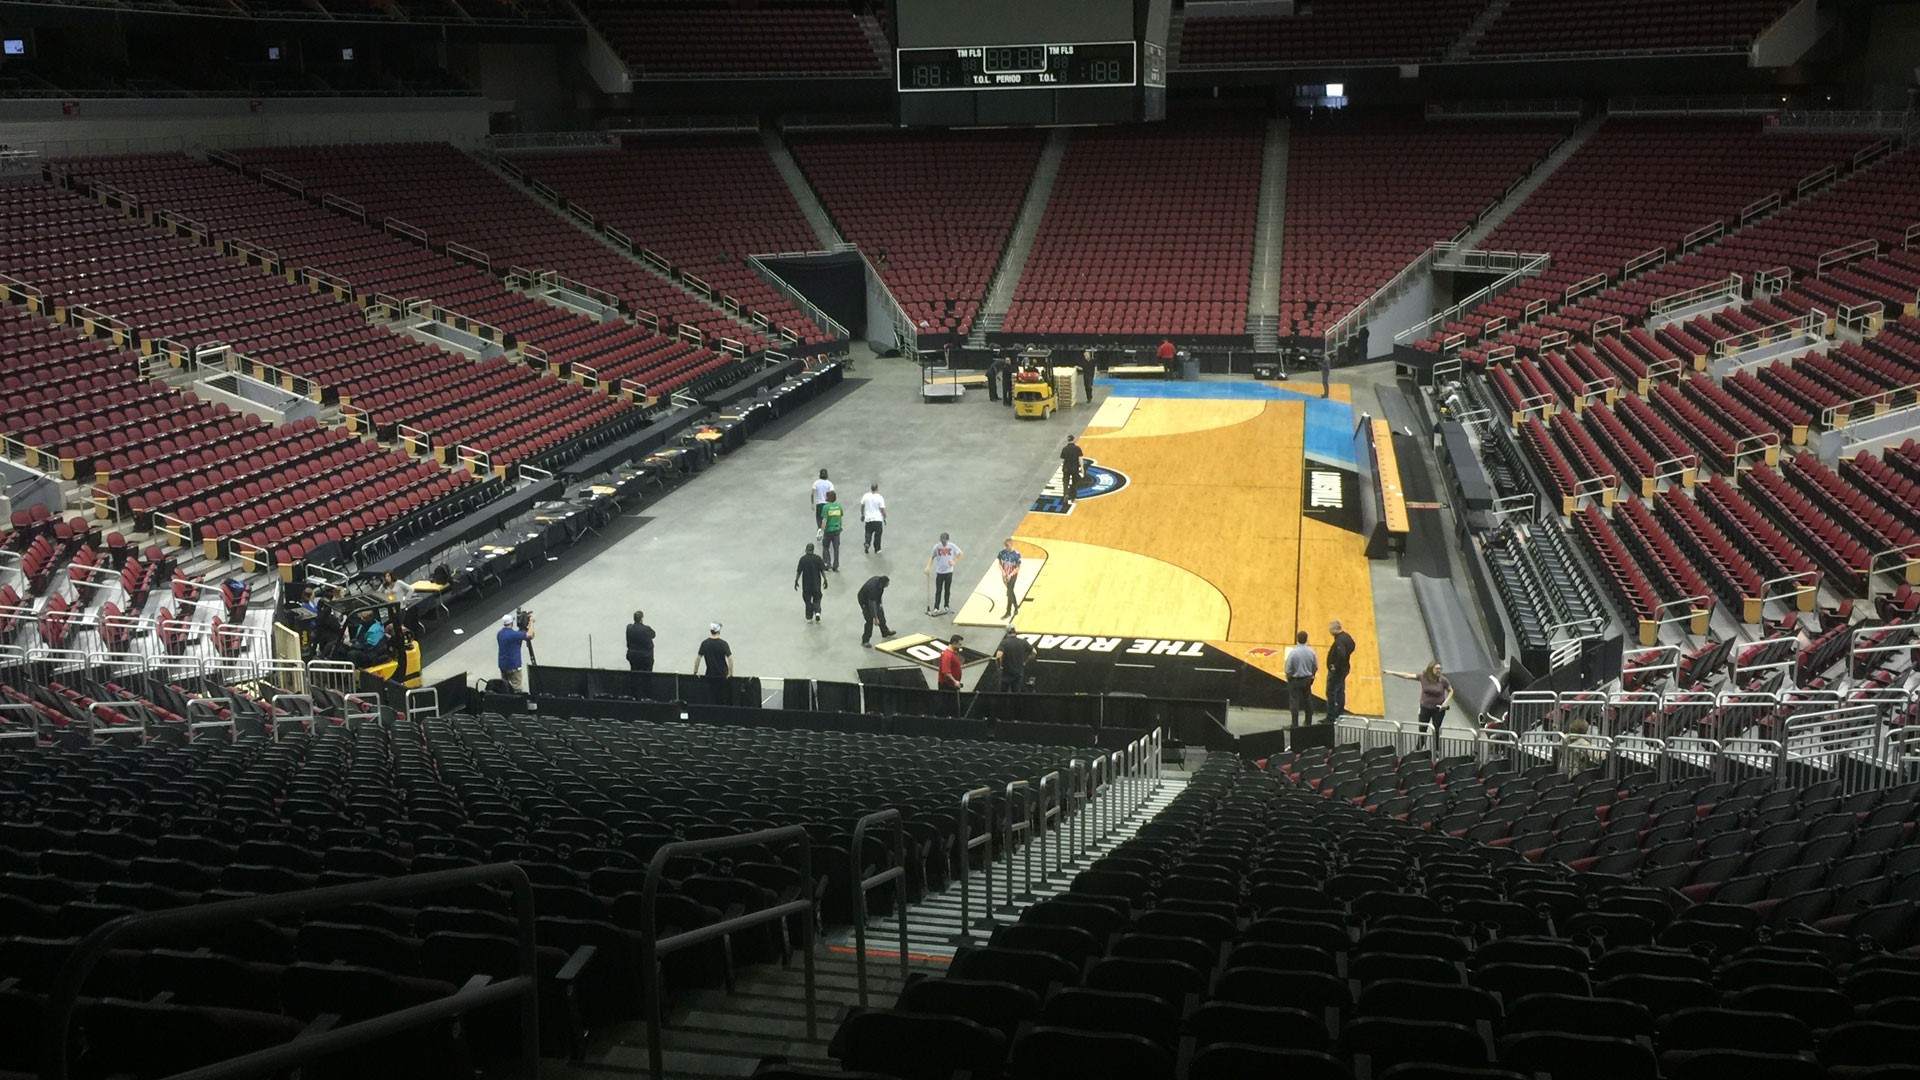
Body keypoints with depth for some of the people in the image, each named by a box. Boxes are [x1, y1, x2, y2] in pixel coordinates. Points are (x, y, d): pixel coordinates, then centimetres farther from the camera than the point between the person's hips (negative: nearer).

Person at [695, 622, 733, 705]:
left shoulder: (704, 643, -3)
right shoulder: (723, 643, -10)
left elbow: (698, 658, -2)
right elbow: (730, 659, -14)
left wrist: (695, 672, 9)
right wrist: (730, 673, -6)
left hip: (710, 675, 2)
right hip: (723, 675, -2)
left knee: (712, 699, 8)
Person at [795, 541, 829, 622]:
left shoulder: (803, 559, -10)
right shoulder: (818, 558, -8)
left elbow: (799, 571, -8)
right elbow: (822, 571, -7)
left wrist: (796, 581, 2)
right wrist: (825, 580, 2)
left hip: (806, 584, 0)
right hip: (816, 583, 0)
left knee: (807, 600, 13)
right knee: (817, 598, 16)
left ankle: (809, 617, 15)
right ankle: (817, 612, -8)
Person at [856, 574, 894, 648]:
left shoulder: (879, 579, -18)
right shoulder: (872, 588, -41)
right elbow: (872, 604, -36)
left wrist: (880, 603, 9)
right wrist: (875, 618, -32)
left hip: (873, 598, 8)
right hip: (864, 600, -8)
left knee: (880, 614, 18)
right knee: (870, 620, -10)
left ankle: (885, 632, 40)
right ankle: (865, 641, 2)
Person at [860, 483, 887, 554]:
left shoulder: (866, 496, -2)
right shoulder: (880, 497, -12)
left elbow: (862, 506, 8)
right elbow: (882, 509, -11)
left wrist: (862, 515, 23)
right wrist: (885, 518, 1)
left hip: (868, 519, 3)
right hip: (877, 519, -3)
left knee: (868, 532, 17)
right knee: (878, 533, 11)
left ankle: (867, 543, -6)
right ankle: (877, 548, 16)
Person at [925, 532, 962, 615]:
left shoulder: (952, 546, -8)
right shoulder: (937, 547, -7)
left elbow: (961, 553, 5)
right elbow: (932, 557, 4)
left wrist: (954, 562, -4)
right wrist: (928, 567, -7)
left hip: (949, 571, 0)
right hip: (939, 572, 0)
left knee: (947, 590, 11)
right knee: (938, 590, 0)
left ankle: (946, 606, 25)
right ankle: (936, 608, 5)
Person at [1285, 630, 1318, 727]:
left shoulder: (1293, 652, -20)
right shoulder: (1311, 651, -7)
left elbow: (1288, 670, -16)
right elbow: (1316, 667, 2)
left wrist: (1288, 677, 4)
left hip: (1295, 680, -4)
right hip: (1307, 679, 5)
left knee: (1294, 702, 2)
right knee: (1307, 701, 18)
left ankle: (1295, 724, 3)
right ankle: (1308, 722, 27)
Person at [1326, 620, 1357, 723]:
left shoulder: (1339, 641, -26)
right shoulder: (1347, 636, 5)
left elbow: (1341, 655, -35)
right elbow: (1352, 647, 20)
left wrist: (1336, 667, -23)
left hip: (1336, 670, -10)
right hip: (1344, 668, 10)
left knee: (1331, 693, -4)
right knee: (1340, 692, 19)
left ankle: (1330, 717, -1)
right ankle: (1339, 714, 27)